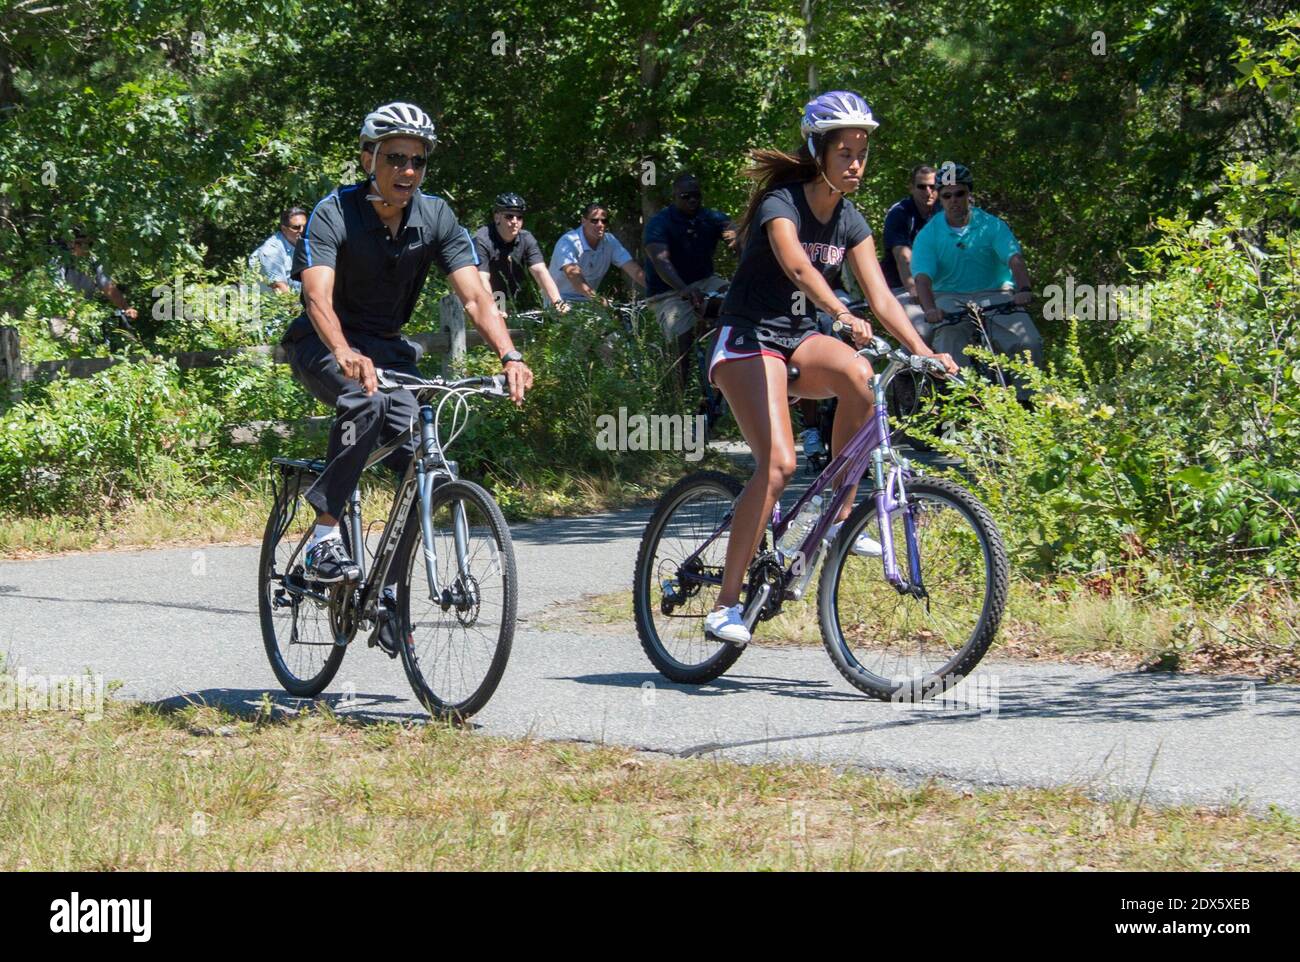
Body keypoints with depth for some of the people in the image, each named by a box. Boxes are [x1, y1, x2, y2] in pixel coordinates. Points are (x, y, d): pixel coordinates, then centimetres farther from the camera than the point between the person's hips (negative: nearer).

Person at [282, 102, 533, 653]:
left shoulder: (435, 218, -8)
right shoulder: (334, 213, -20)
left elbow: (474, 295, -16)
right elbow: (318, 296, -35)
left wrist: (509, 355, -34)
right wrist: (346, 355, -54)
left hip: (386, 346, 4)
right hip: (324, 344, -4)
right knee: (366, 402, -37)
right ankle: (324, 538, -27)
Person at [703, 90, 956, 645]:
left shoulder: (851, 223, 5)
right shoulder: (781, 204, -16)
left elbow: (880, 295, -2)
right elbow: (797, 266, -35)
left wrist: (923, 351, -17)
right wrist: (843, 315, -52)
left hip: (799, 338, 6)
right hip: (748, 338, -6)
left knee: (857, 375, -30)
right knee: (778, 463, -24)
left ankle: (841, 516, -14)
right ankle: (725, 606, -19)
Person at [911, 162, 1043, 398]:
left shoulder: (991, 226, 0)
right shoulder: (929, 234, 0)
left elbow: (1015, 259, -14)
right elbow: (923, 277, -13)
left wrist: (1023, 290, -35)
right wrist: (930, 309, -34)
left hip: (994, 295, 0)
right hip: (949, 300, 0)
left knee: (1029, 344, -22)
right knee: (950, 351, -32)